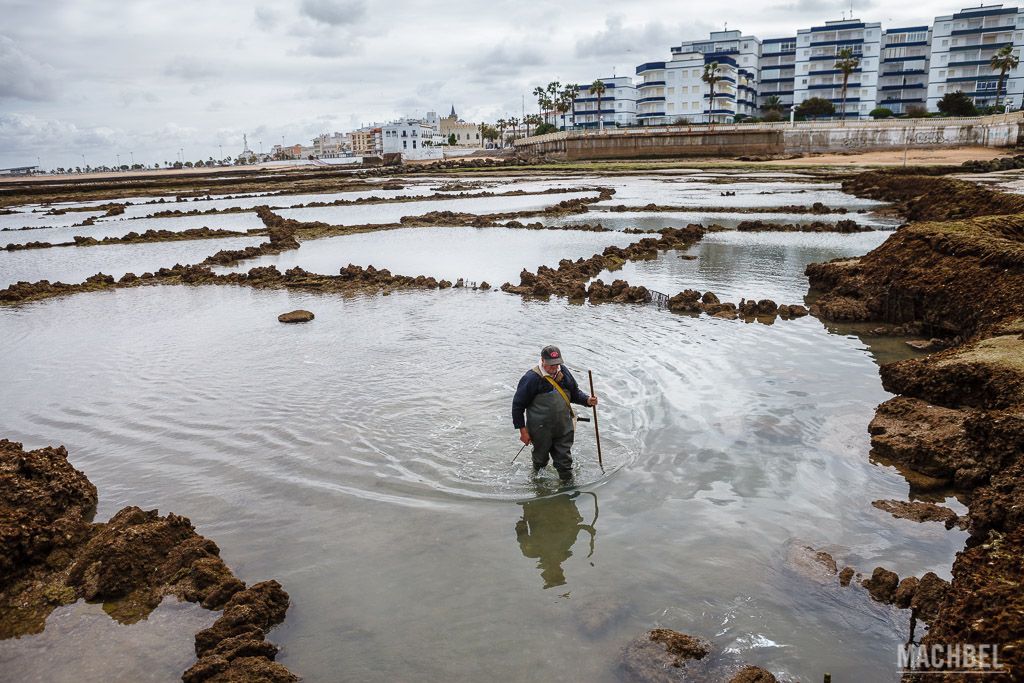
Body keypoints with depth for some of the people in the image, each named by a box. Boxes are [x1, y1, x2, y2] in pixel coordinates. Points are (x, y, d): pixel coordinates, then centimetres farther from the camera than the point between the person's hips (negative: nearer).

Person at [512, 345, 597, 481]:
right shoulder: (532, 378, -18)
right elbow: (518, 405, -12)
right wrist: (523, 430, -11)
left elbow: (575, 393, 13)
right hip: (541, 431, -3)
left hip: (564, 428, 3)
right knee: (541, 459, 20)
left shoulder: (564, 371, -1)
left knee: (565, 461, 9)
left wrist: (587, 400, -8)